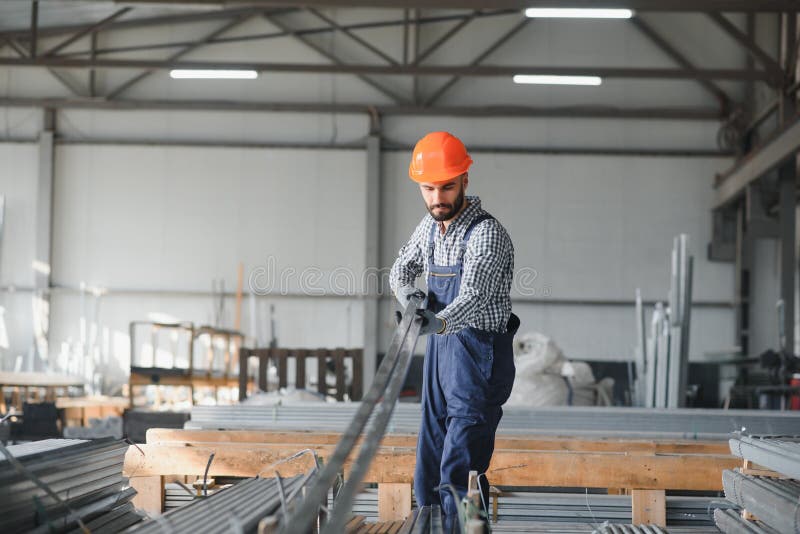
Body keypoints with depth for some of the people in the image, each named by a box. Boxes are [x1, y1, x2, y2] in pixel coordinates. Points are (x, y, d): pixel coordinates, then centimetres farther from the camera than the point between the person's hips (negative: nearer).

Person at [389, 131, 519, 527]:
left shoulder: (487, 234, -17)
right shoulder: (430, 226, 7)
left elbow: (474, 295, -30)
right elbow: (401, 269, 21)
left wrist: (439, 322, -50)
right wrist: (408, 294, -3)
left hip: (479, 354, -8)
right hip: (438, 349, 8)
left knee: (459, 472, -15)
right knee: (429, 465, 13)